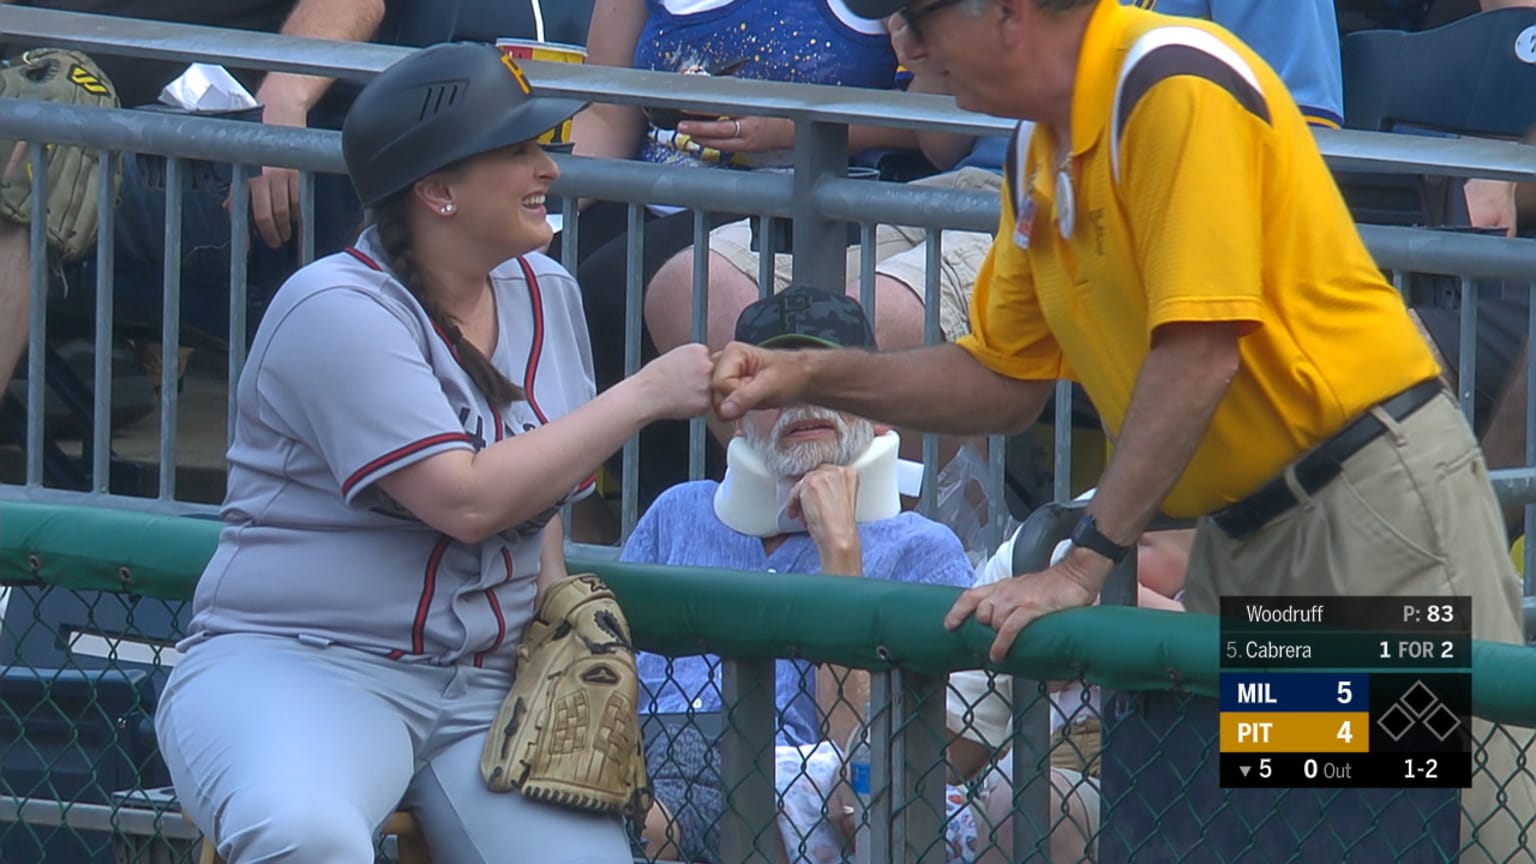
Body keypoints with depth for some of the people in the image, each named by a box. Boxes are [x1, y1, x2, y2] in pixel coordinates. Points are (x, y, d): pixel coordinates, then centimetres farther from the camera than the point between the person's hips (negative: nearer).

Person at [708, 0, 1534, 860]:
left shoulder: (1176, 82, -18)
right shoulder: (1038, 157, 10)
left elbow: (1199, 352, -24)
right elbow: (1004, 384, 20)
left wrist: (1085, 564, -22)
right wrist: (807, 376, 9)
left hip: (1374, 489, -9)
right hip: (1243, 527, 9)